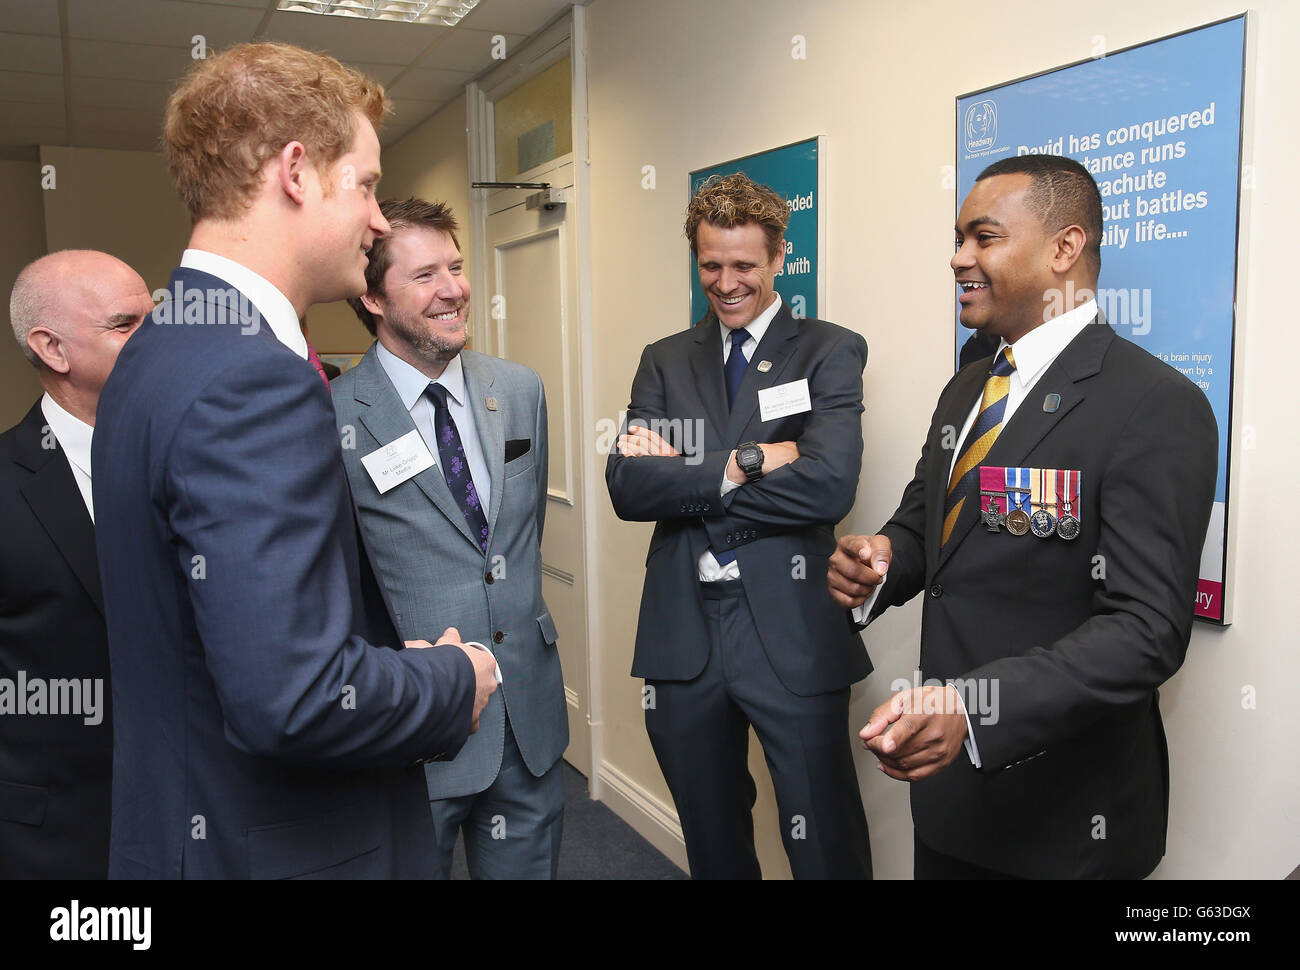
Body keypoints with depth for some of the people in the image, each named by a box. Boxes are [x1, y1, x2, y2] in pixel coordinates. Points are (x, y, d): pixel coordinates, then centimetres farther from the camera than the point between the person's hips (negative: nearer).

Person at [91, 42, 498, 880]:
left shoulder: (163, 348, 6)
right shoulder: (255, 383, -25)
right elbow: (293, 699, -31)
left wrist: (403, 661, 6)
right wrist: (454, 682, -14)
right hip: (278, 847, -9)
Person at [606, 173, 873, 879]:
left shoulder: (830, 352, -1)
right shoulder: (665, 361, 10)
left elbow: (828, 485, -17)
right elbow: (626, 485, -4)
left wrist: (682, 474, -12)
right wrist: (743, 462, -15)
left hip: (790, 636, -4)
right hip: (683, 636, 4)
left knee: (825, 849, 5)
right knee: (712, 846, 20)